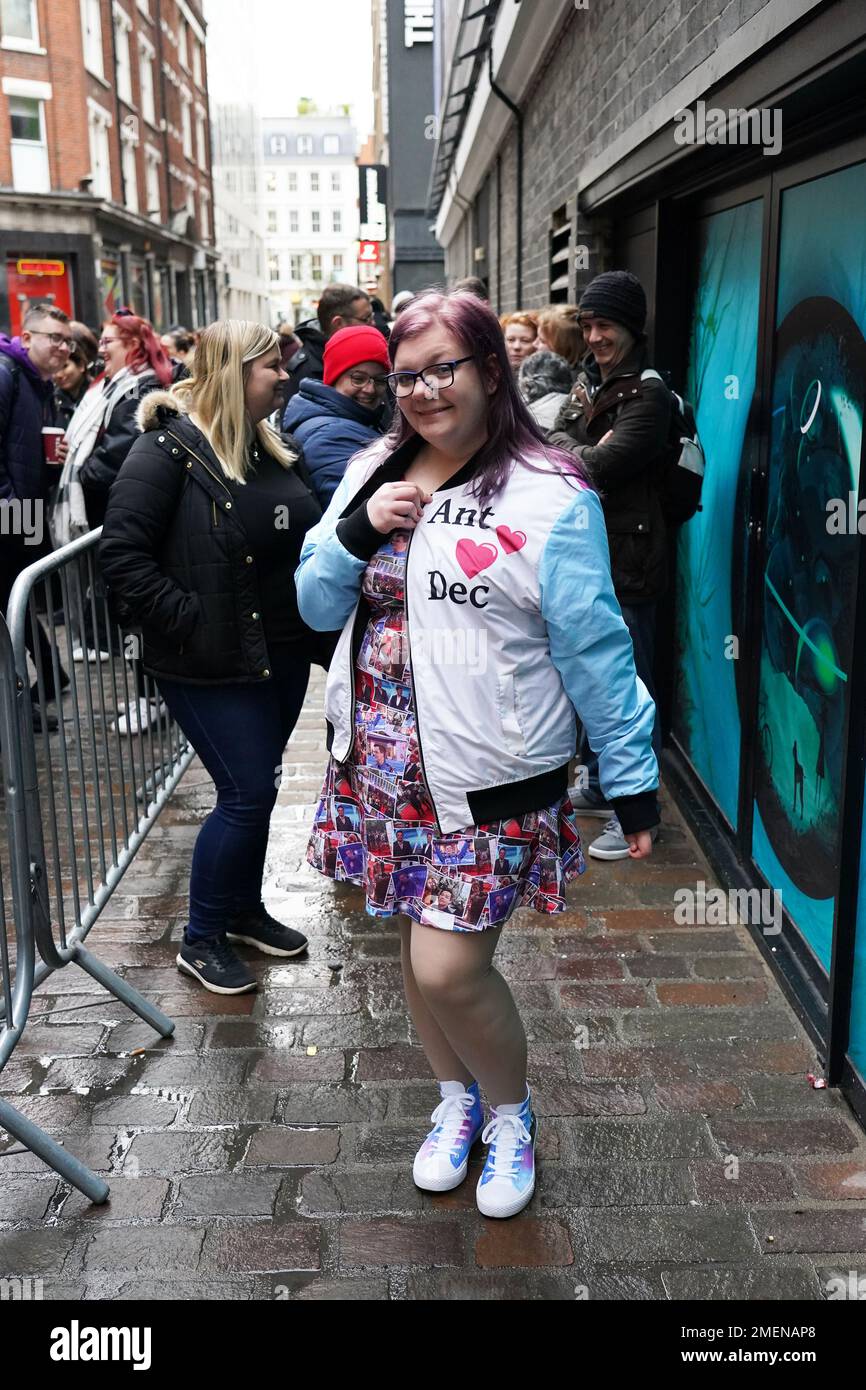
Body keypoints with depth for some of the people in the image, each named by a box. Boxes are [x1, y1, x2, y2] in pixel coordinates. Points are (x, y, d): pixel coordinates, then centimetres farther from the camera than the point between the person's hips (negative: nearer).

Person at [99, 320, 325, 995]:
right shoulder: (171, 449, -14)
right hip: (214, 665, -7)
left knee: (254, 789, 17)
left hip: (283, 655, 7)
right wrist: (188, 620, -20)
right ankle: (201, 940, 15)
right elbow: (123, 552, -18)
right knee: (248, 795, -4)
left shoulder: (271, 446, 9)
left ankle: (246, 909, 37)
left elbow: (306, 535, 18)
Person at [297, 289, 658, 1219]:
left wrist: (631, 777, -7)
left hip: (489, 779, -5)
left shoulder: (550, 497, -10)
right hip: (384, 763, 6)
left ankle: (511, 1113, 25)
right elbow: (316, 608, 8)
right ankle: (456, 1099, 43)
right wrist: (356, 533, -11)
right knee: (417, 944, 16)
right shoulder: (371, 474, 7)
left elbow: (593, 648, -9)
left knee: (449, 968, -7)